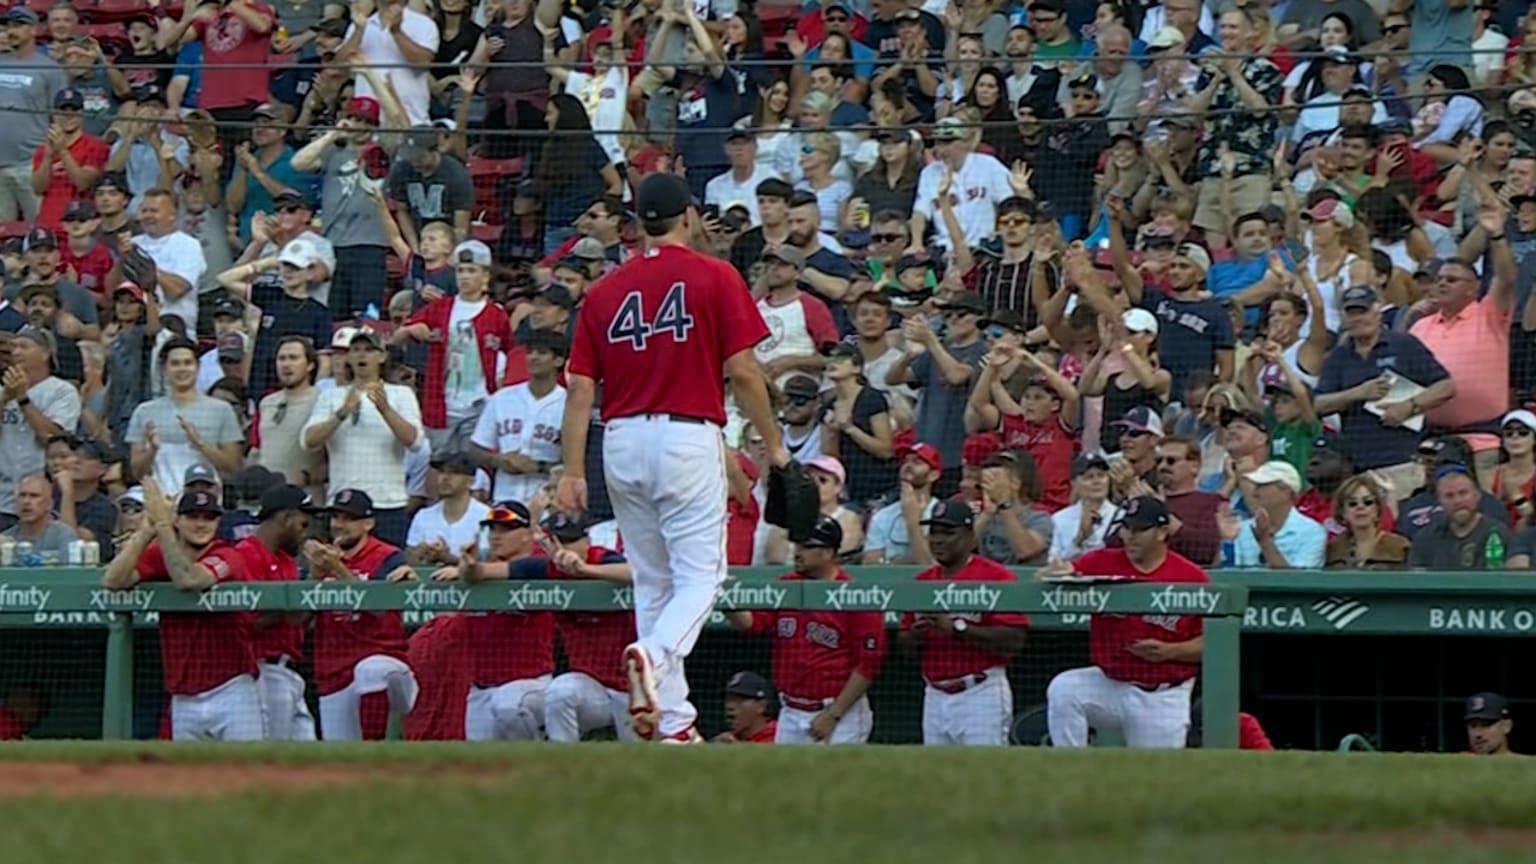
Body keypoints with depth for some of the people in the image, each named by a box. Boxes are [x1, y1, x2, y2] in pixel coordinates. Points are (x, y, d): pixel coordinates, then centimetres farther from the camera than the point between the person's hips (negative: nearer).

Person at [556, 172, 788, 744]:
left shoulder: (605, 291, 9)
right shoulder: (714, 278, -1)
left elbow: (580, 389, 4)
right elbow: (742, 371, -6)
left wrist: (573, 471, 4)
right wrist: (773, 443, 4)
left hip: (621, 440, 4)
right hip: (689, 435, -4)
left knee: (652, 582, 11)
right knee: (700, 574, -2)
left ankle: (673, 721, 11)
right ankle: (653, 655, -31)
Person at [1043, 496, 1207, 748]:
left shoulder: (1192, 577, -7)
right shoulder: (1102, 563, -1)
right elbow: (1042, 579, -9)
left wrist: (1170, 651, -19)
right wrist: (1051, 573, -33)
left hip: (1163, 699, -2)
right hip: (1109, 685, 2)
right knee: (1063, 689, -26)